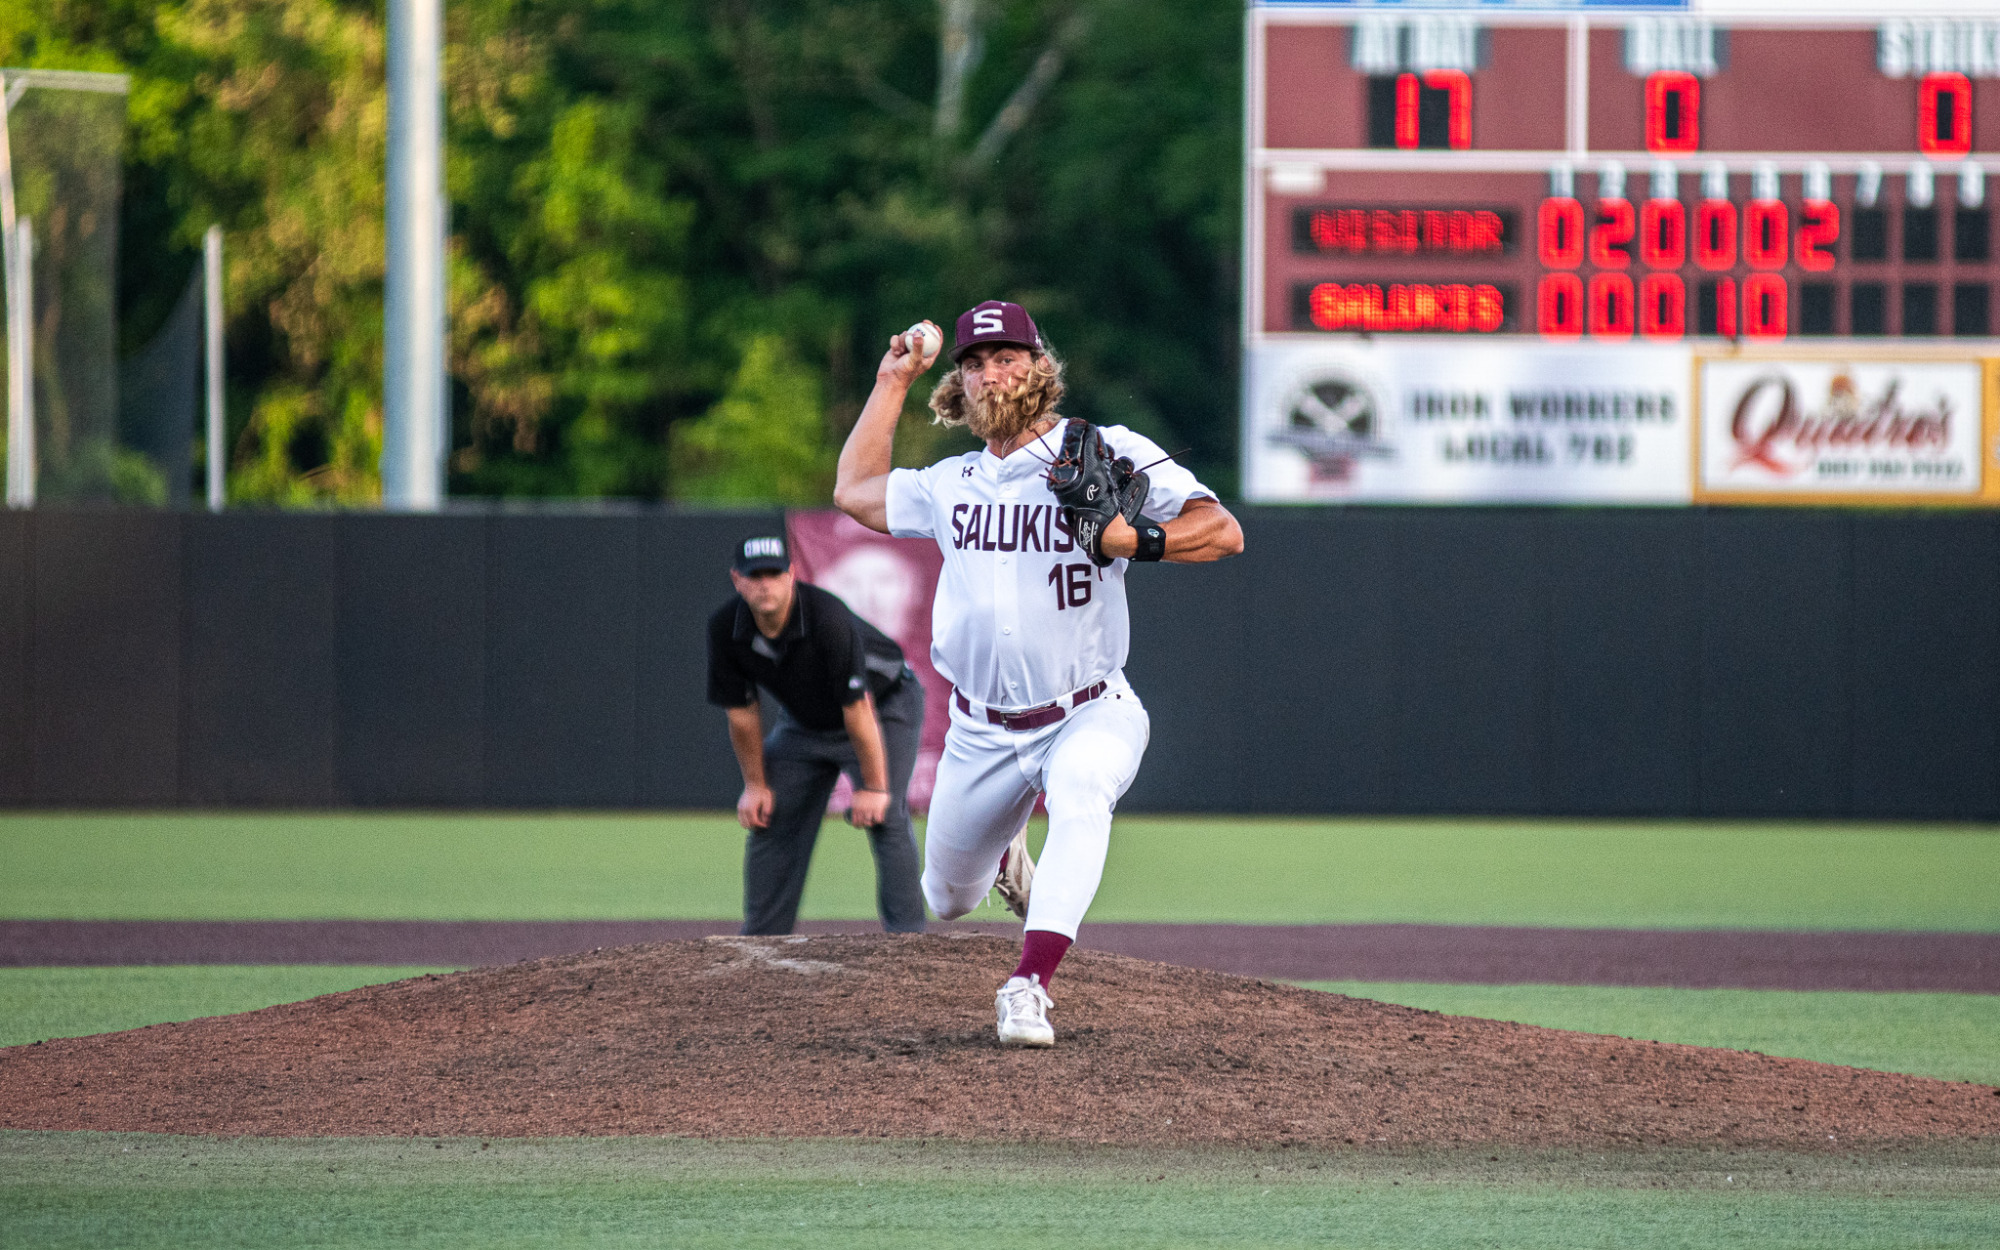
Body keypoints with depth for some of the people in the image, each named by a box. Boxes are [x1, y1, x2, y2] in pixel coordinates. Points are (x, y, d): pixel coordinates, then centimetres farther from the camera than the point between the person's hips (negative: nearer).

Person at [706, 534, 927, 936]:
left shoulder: (828, 618, -36)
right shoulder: (725, 628, -20)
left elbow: (857, 709, -32)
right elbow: (742, 713, -6)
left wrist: (873, 788, -28)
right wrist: (755, 785, -1)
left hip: (885, 704, -6)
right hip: (803, 720, 6)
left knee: (885, 818, -20)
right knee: (769, 821, 2)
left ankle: (907, 941, -19)